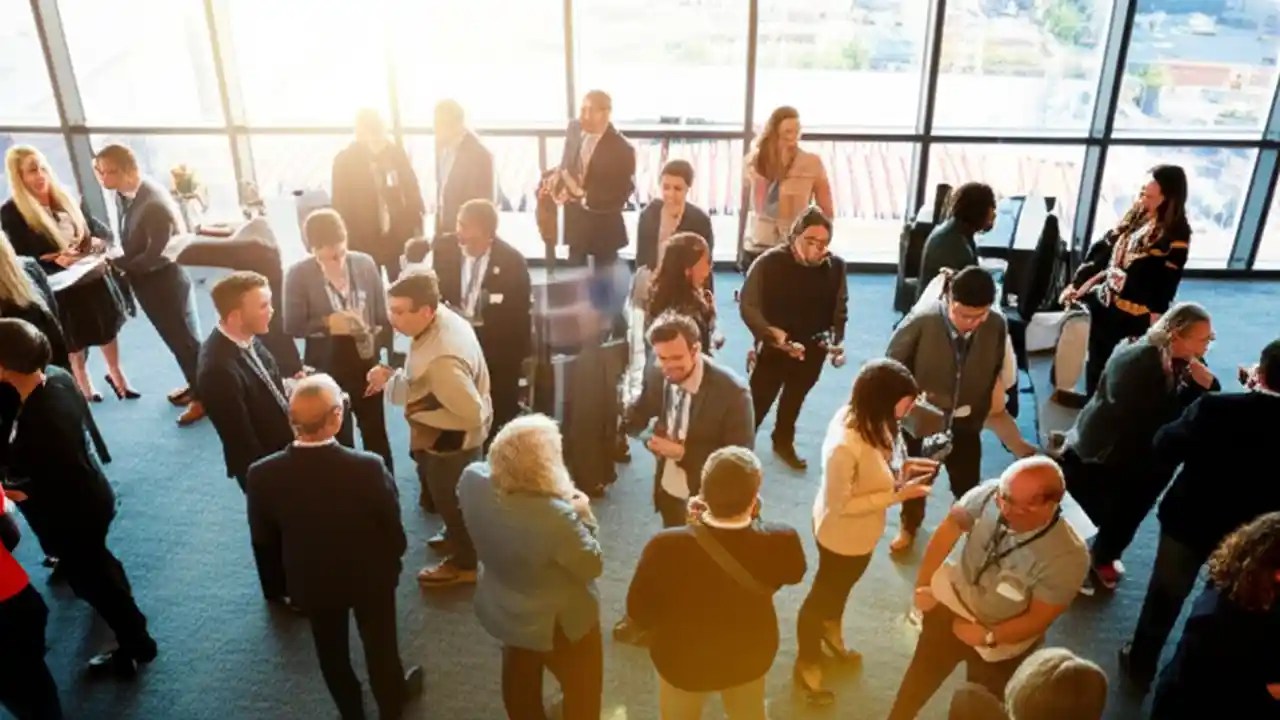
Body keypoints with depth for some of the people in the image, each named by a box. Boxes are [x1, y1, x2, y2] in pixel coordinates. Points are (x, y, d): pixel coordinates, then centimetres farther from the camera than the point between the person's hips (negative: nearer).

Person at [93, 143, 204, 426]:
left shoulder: (155, 204, -28)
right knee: (173, 338, 21)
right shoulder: (123, 194, -2)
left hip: (166, 282, -8)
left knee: (185, 338, 7)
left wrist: (116, 264, -19)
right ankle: (195, 384, 38)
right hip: (145, 282, 8)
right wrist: (120, 264, -7)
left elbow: (155, 256, -26)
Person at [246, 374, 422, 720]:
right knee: (380, 643, 26)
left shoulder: (262, 475, -27)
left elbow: (264, 539, -9)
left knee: (331, 651, 29)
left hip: (311, 582, 2)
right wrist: (391, 561, 5)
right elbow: (393, 530, -18)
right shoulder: (369, 468, -34)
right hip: (371, 577, -1)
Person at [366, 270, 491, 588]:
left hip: (449, 440, -8)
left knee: (448, 499, 17)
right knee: (447, 496, 31)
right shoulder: (443, 316, -12)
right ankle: (458, 537, 58)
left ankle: (464, 562, 43)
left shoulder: (442, 360, -41)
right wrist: (392, 378, -10)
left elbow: (472, 414, -37)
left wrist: (421, 413, -25)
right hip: (447, 437, 9)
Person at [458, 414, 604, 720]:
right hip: (560, 623, -5)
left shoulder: (473, 480, -24)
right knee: (583, 690, 25)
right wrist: (582, 517, -11)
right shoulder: (554, 516, -41)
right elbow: (592, 567, -23)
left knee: (520, 680, 34)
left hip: (501, 610, 6)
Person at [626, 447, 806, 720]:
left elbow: (638, 610, -19)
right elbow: (795, 574, -5)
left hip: (682, 661, -1)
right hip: (750, 657, 2)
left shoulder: (666, 547, -36)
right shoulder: (781, 542, -30)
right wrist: (753, 521, -9)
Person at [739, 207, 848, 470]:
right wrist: (773, 334, -32)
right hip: (774, 348, -4)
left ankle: (783, 442, 48)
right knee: (757, 402, 0)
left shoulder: (835, 266, -10)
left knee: (795, 399, 25)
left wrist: (837, 341, -13)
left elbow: (839, 309, 1)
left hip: (813, 349, 4)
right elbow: (749, 306, -20)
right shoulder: (769, 262, -21)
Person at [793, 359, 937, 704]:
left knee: (841, 587, 34)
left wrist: (900, 468, -13)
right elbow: (840, 504, -31)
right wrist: (898, 494, -30)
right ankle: (806, 666, 47)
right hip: (841, 534, -8)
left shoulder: (866, 420, -17)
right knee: (824, 594, 19)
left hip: (860, 531, 8)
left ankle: (831, 634, 65)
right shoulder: (845, 444, -41)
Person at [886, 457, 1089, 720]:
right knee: (920, 677, 27)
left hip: (1001, 644, -3)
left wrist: (987, 637, -16)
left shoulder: (1068, 557, -36)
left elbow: (1038, 619, -22)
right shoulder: (989, 495, -31)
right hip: (952, 603, 3)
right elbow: (951, 526, -10)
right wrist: (923, 584, -6)